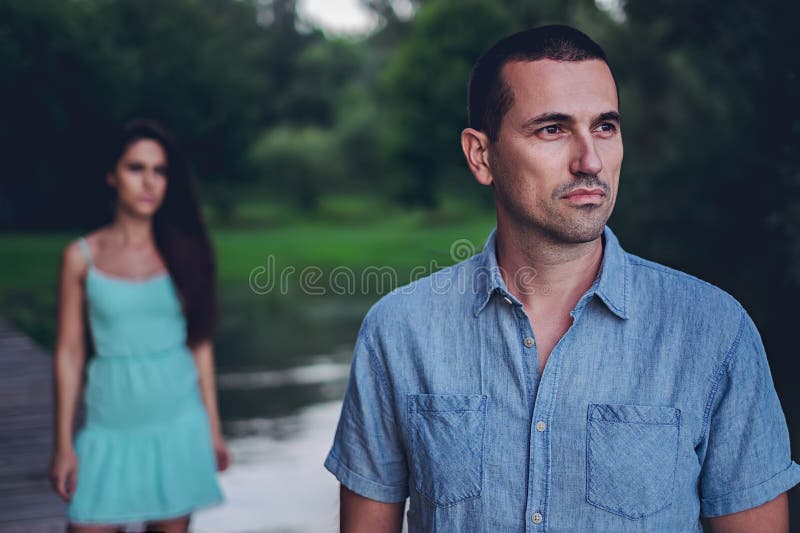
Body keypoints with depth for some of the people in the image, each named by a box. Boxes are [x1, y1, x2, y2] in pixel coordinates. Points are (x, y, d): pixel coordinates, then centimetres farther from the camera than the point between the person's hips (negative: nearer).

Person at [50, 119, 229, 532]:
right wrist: (64, 445, 1)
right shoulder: (82, 257, -1)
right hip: (112, 424, -1)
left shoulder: (183, 252, 3)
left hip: (178, 420, 1)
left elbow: (199, 343, 7)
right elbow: (69, 352, 1)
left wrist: (212, 427, 7)